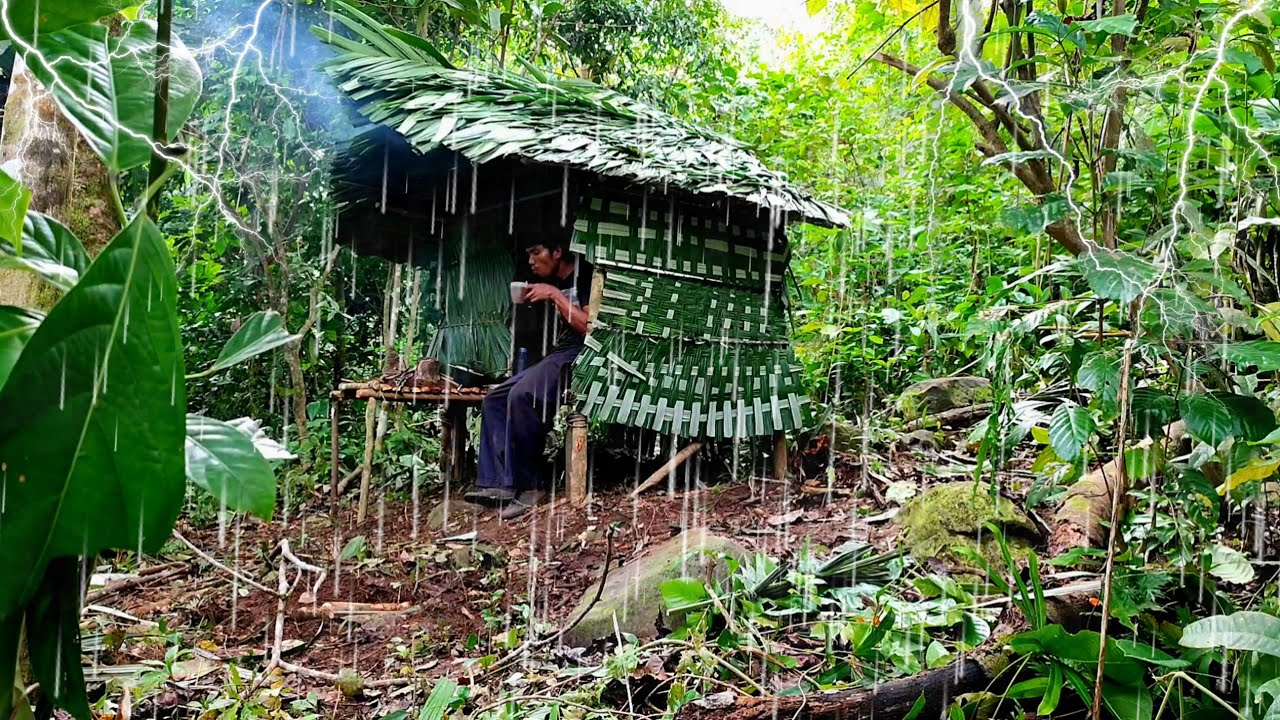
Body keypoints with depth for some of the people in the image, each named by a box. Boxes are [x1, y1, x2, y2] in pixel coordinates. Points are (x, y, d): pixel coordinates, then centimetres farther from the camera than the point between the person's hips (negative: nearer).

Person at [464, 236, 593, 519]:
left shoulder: (587, 276, -5)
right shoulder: (556, 283, 21)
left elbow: (591, 327, -17)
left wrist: (556, 296, -12)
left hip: (578, 356, -10)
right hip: (557, 355, 10)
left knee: (521, 396, -31)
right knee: (494, 399, 0)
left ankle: (528, 486, -23)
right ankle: (498, 483, -10)